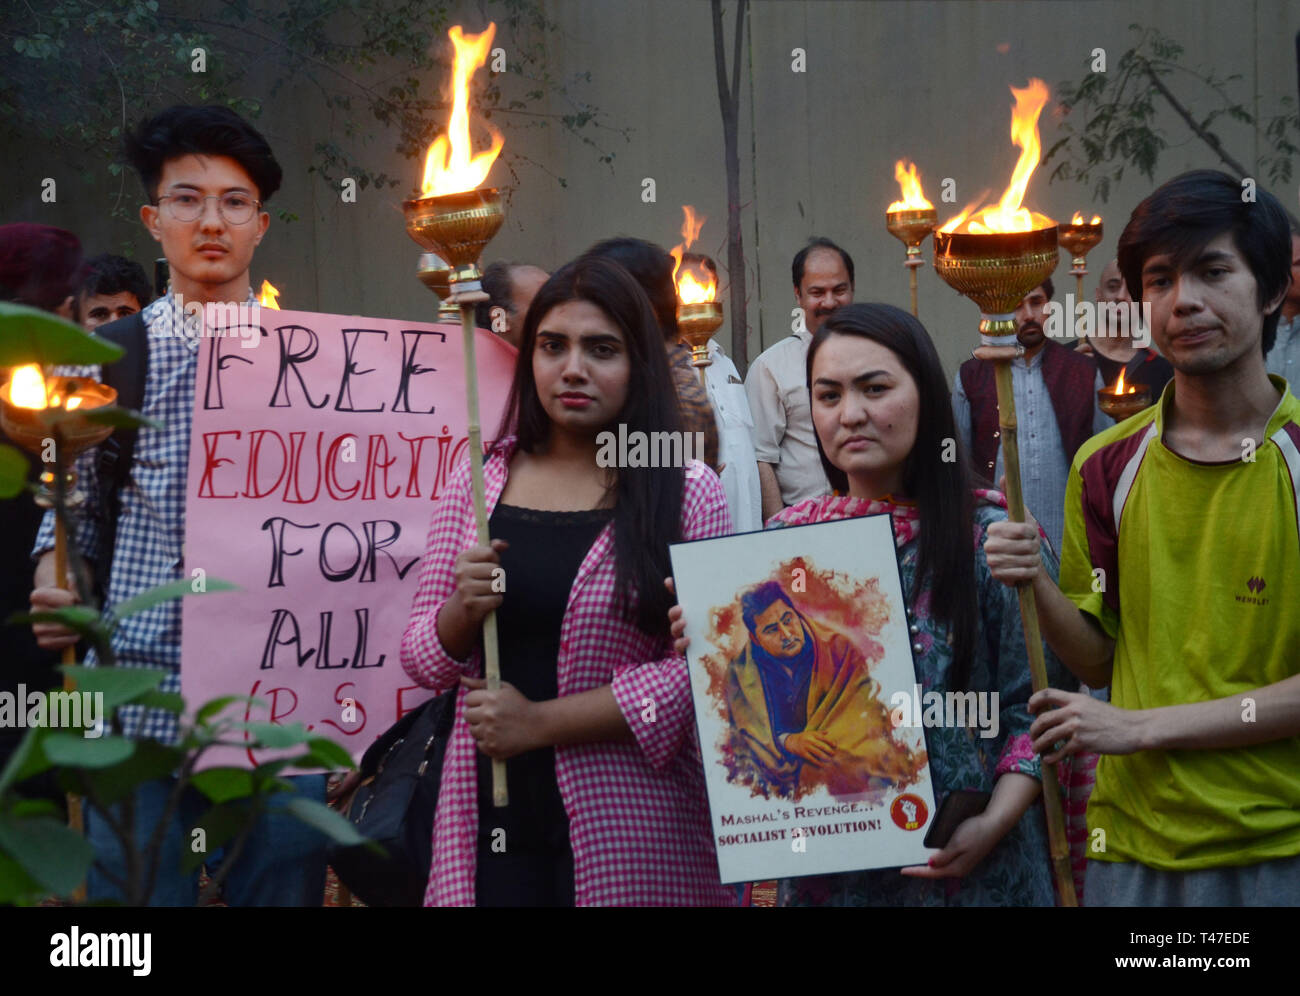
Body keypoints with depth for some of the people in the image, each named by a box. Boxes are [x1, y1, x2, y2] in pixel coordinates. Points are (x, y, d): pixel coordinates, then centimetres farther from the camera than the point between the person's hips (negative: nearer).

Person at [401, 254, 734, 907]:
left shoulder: (686, 493, -4)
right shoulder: (476, 484, 5)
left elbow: (700, 670, -11)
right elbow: (419, 658, 8)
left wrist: (540, 721, -13)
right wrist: (463, 611, -13)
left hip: (629, 833, -2)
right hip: (493, 822, 3)